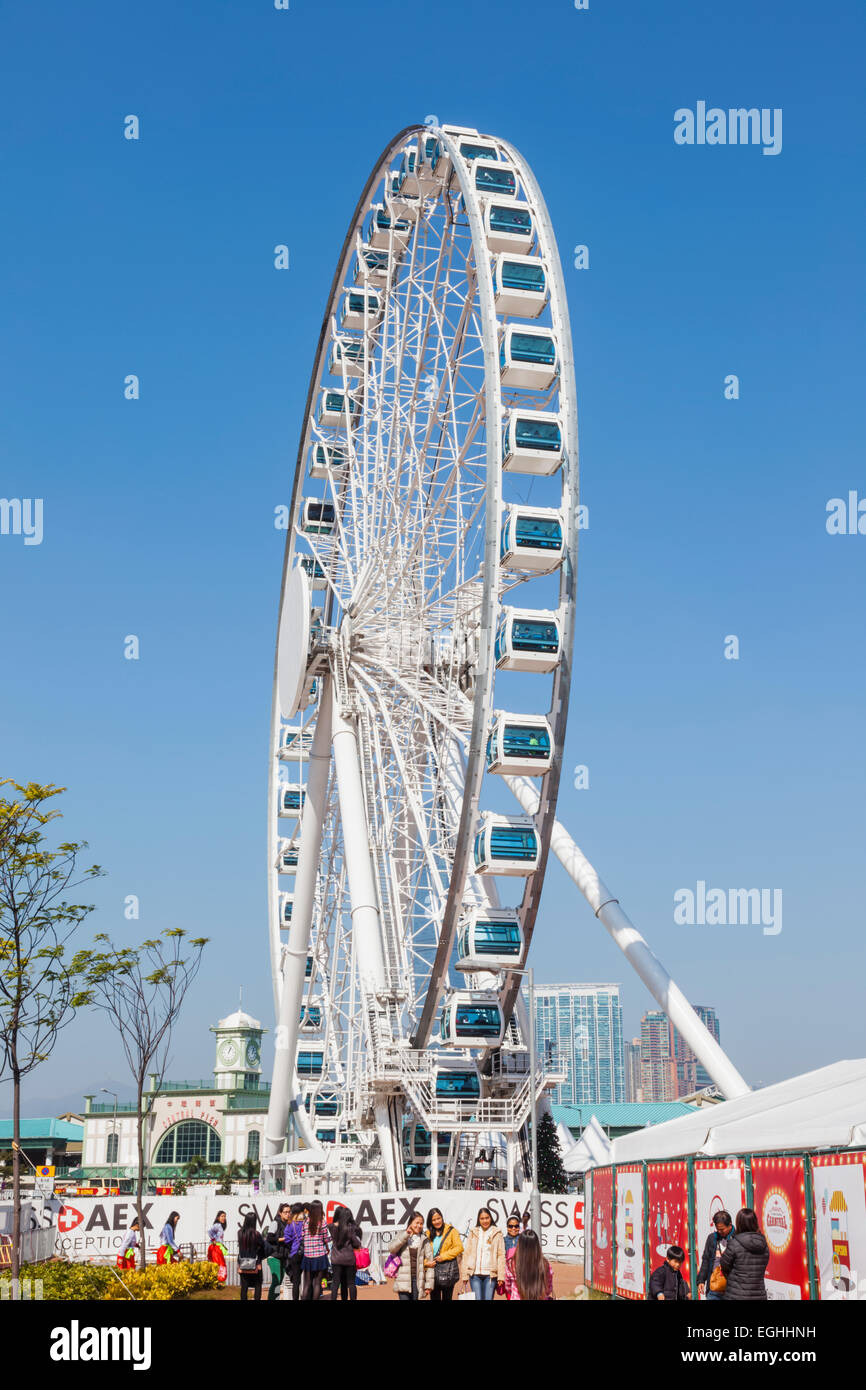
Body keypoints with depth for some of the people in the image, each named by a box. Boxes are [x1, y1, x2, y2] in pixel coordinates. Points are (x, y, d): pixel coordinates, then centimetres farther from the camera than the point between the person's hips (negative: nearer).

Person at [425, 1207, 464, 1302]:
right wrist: (426, 1262, -12)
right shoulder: (429, 1234, 9)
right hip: (433, 1269, 3)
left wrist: (444, 1256, -13)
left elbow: (459, 1247, -6)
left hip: (447, 1270, -3)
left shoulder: (451, 1231, -1)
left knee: (447, 1298, 4)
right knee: (434, 1298, 5)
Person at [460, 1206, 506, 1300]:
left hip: (490, 1274, -1)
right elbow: (466, 1254, 10)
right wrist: (464, 1275, 3)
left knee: (488, 1299, -4)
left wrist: (501, 1275, -6)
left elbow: (501, 1255, 3)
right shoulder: (473, 1233, 11)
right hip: (475, 1274, 1)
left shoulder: (497, 1233, 7)